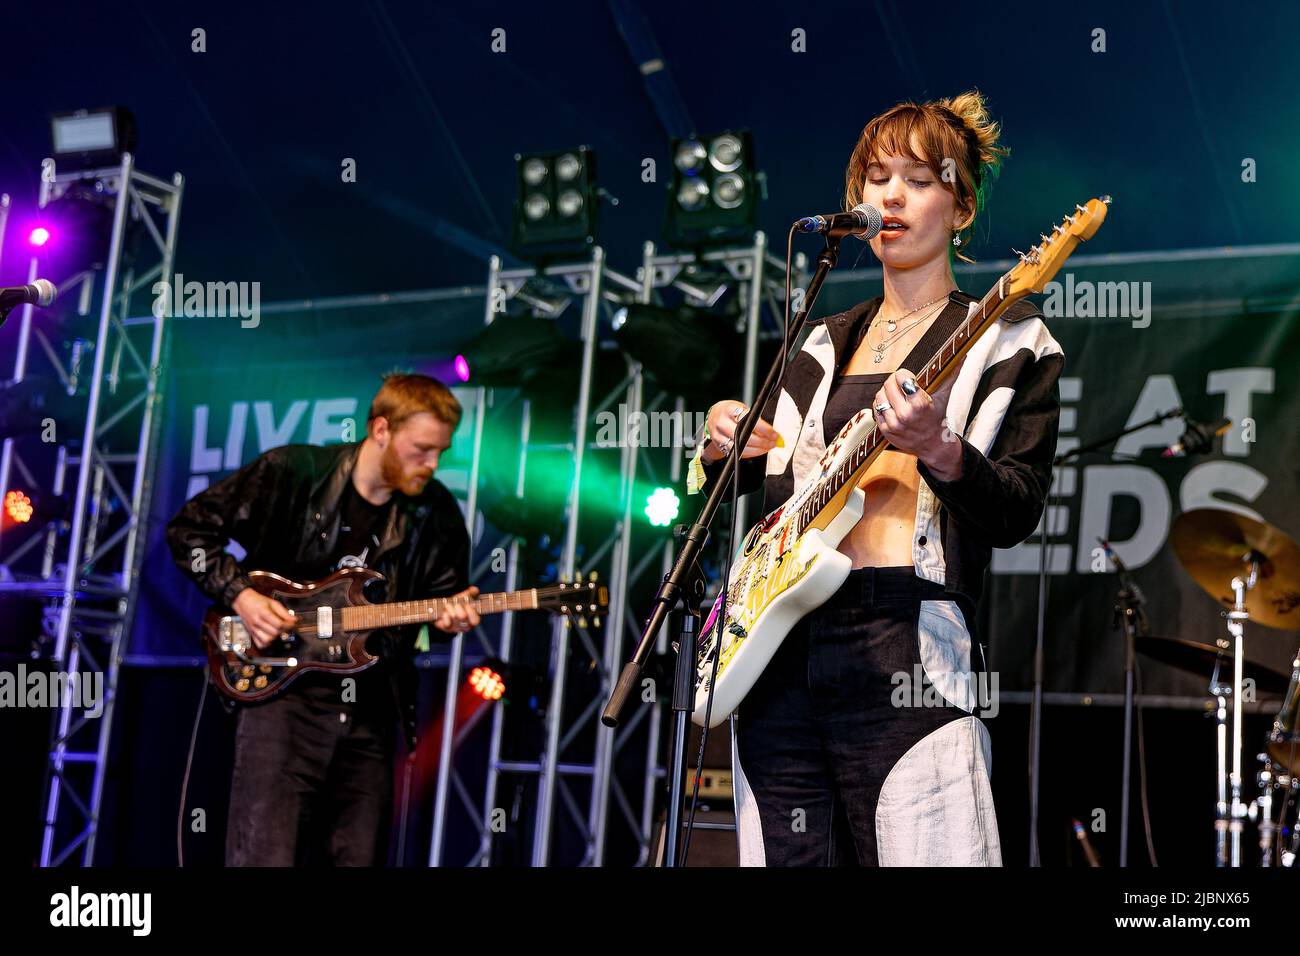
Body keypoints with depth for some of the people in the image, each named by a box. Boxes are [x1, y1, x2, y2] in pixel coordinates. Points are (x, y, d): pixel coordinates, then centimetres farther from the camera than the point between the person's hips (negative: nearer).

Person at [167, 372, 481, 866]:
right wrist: (239, 594, -11)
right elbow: (190, 529, 0)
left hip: (371, 708, 4)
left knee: (359, 857, 6)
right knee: (267, 856, -12)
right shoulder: (292, 473, -7)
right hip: (281, 686, -4)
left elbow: (447, 595, 12)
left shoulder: (436, 512, 3)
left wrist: (449, 616, -11)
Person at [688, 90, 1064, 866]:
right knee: (790, 857, 7)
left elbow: (1018, 515, -5)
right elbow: (762, 485, 25)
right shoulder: (822, 345, 21)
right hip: (780, 643, 6)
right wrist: (722, 447, 2)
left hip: (907, 646, -5)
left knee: (916, 854, -11)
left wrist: (938, 452, -24)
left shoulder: (1006, 342, 5)